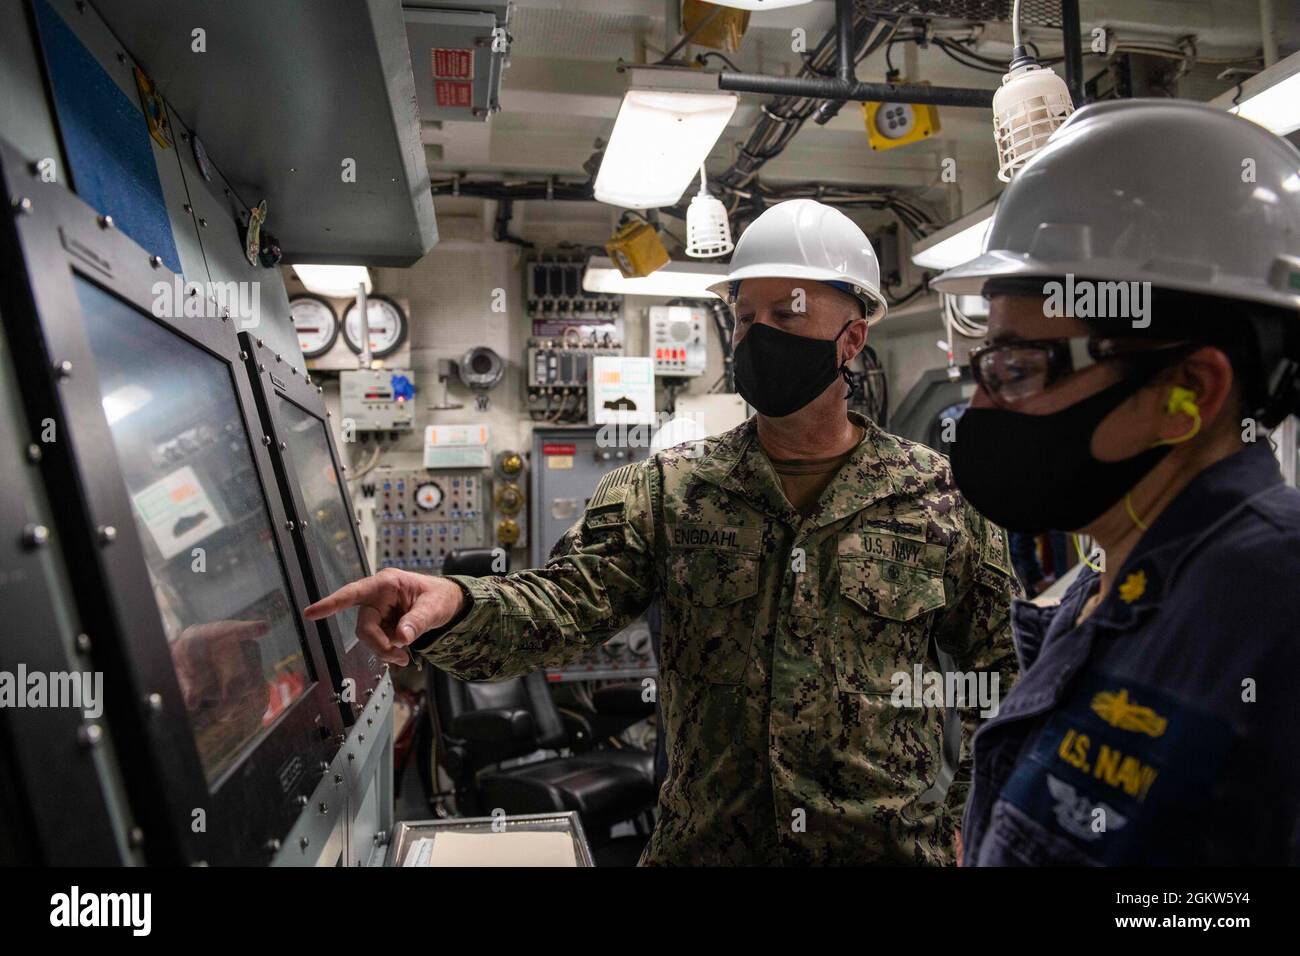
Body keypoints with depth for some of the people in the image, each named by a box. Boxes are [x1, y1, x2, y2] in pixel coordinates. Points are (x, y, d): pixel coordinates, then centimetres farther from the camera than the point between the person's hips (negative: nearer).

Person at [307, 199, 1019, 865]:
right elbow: (564, 601, -15)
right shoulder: (666, 489, -3)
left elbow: (1001, 687, 1)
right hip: (700, 843, 1)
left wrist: (968, 832, -5)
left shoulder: (947, 501, -4)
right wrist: (454, 607, -34)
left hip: (894, 845, 0)